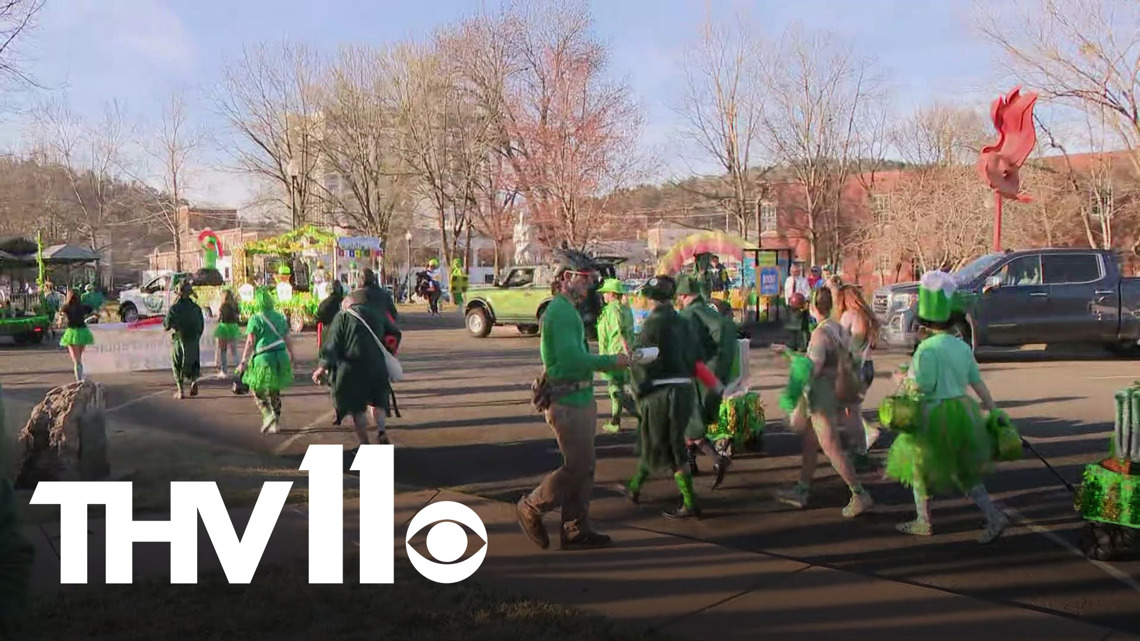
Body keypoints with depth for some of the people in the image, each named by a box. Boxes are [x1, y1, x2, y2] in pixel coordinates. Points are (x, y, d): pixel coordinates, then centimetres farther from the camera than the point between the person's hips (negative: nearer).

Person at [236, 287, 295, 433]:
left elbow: (250, 342, -10)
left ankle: (268, 415, -9)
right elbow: (287, 339, 10)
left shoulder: (255, 318, -7)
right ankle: (275, 423, 18)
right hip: (281, 356, 5)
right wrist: (291, 355, 20)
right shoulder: (280, 317, 8)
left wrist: (243, 361, -7)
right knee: (275, 391, 16)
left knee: (258, 390, 11)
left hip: (263, 357, -5)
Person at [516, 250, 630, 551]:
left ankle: (576, 529, 20)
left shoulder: (569, 309, 17)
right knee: (577, 467, -4)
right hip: (568, 402, -10)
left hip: (581, 399, 10)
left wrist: (607, 361, 9)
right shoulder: (560, 311, -17)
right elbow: (572, 359, -25)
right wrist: (612, 361, -16)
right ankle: (531, 508, 13)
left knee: (584, 467, 13)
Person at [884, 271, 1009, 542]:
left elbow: (923, 385, -23)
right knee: (965, 472, 19)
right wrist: (994, 412, 13)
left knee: (919, 468, 12)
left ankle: (924, 522, 22)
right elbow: (979, 383, 8)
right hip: (963, 413, 7)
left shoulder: (927, 348, -17)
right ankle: (994, 516, 10)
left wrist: (904, 378, -4)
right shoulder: (962, 346, 5)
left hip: (936, 414, -7)